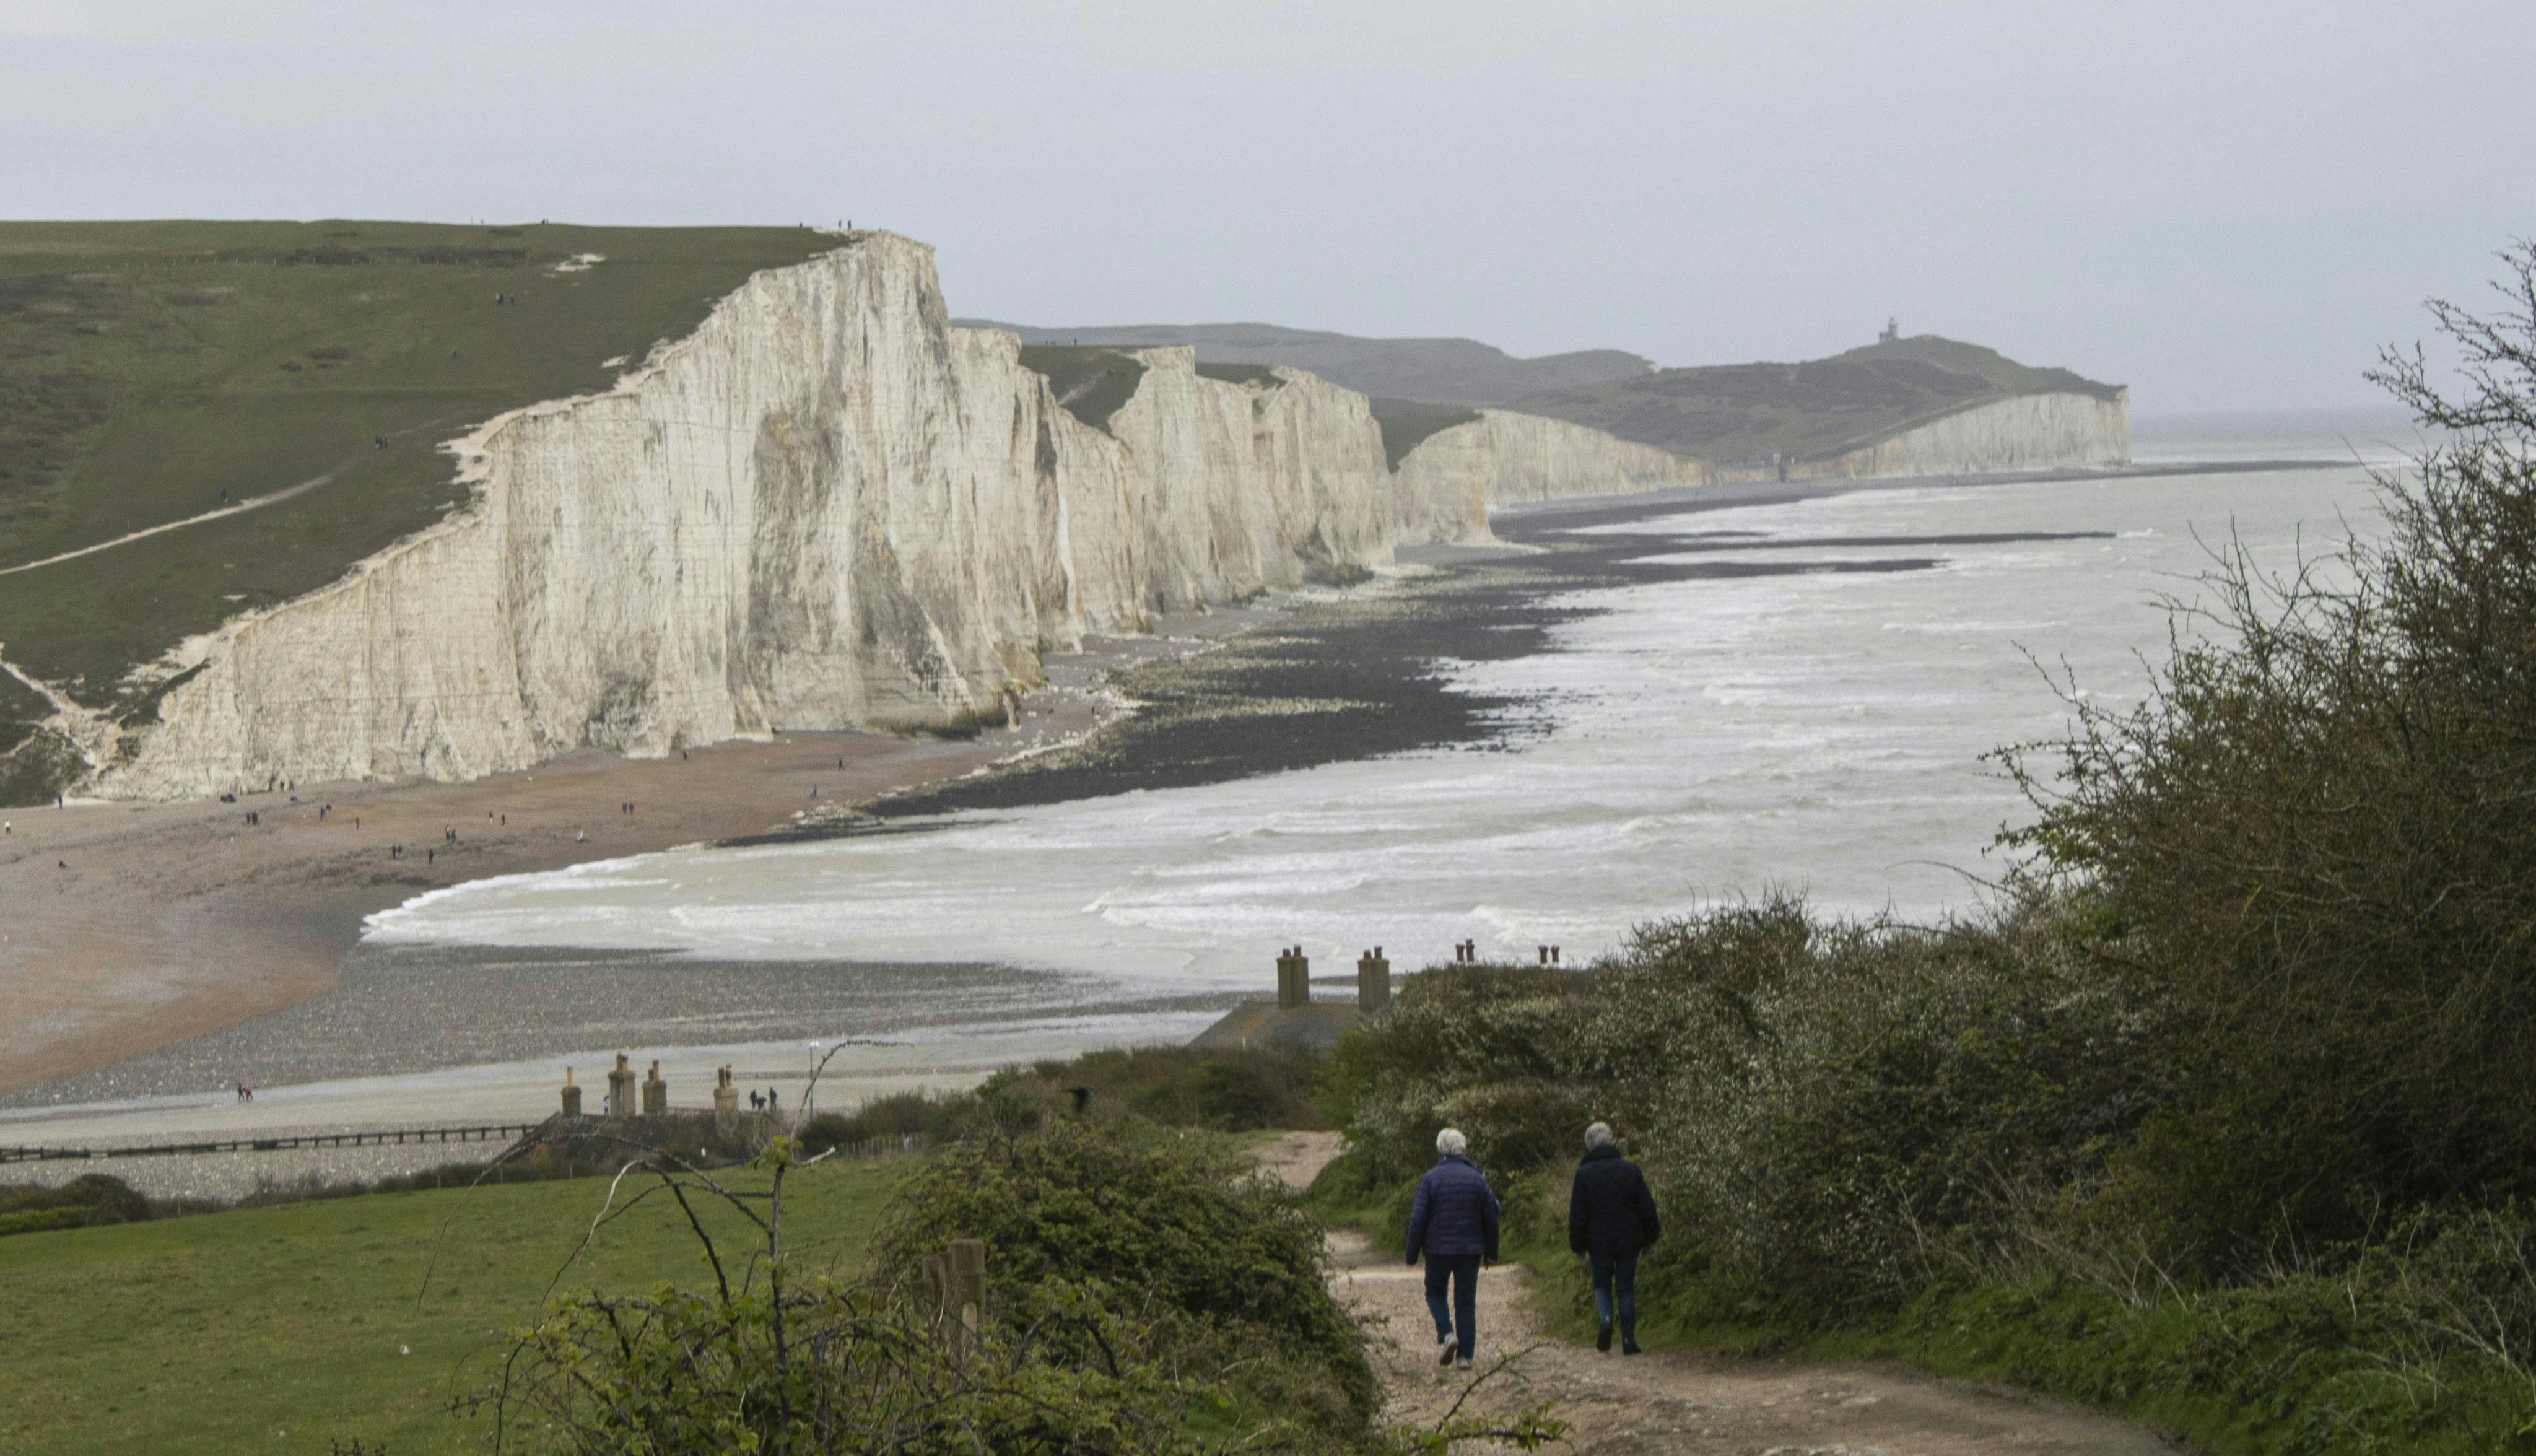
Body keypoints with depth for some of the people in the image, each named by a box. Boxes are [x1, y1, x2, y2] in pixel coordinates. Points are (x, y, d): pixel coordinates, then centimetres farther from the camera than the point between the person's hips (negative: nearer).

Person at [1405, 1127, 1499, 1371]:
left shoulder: (1431, 1178, -7)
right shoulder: (1477, 1179, 1)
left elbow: (1418, 1218, -8)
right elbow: (1491, 1218, 4)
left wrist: (1412, 1253, 0)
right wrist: (1491, 1251, 15)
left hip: (1438, 1249, -2)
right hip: (1470, 1250, 2)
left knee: (1435, 1293, 17)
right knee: (1466, 1301, 7)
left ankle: (1446, 1335, -7)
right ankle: (1465, 1355, 2)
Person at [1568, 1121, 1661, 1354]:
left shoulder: (1584, 1174, -7)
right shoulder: (1630, 1169, -1)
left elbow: (1577, 1215, -5)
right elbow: (1647, 1208, 1)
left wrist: (1578, 1247, 4)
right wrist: (1650, 1237, 12)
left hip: (1599, 1242, -1)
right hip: (1628, 1241, 1)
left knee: (1602, 1285, 15)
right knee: (1626, 1288, 10)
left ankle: (1604, 1319, -15)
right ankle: (1628, 1341, 8)